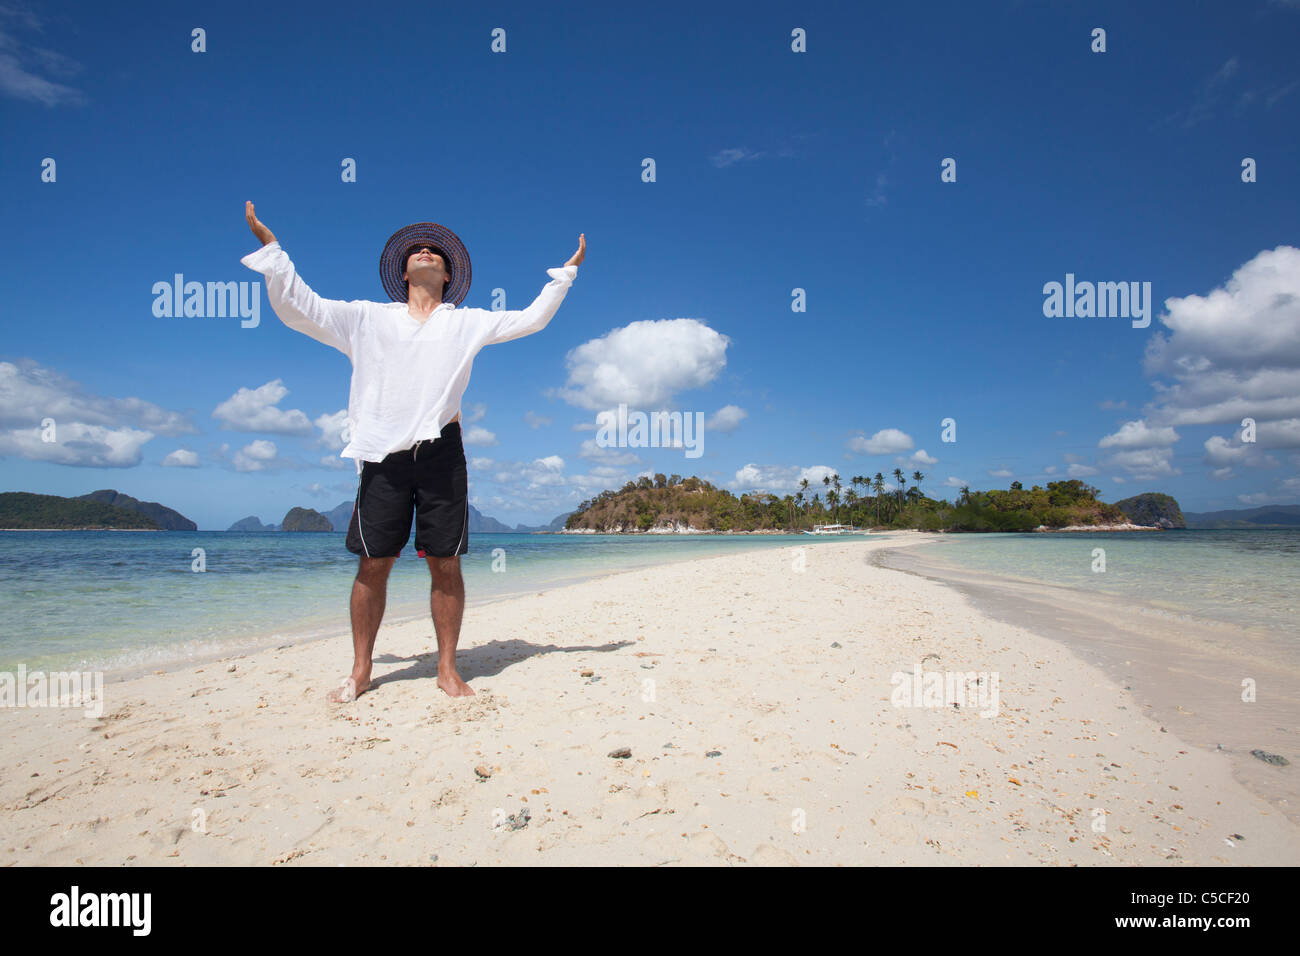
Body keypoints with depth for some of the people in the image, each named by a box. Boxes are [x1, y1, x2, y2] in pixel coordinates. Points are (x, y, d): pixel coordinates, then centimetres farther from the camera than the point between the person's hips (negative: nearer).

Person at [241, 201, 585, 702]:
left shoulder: (467, 322, 18)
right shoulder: (367, 317, 19)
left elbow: (532, 318, 18)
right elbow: (297, 308, 17)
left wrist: (566, 270, 17)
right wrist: (270, 247, 13)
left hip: (441, 451, 0)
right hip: (383, 454, 1)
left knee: (445, 563, -1)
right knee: (373, 563, 1)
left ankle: (448, 669, 10)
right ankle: (360, 670, 14)